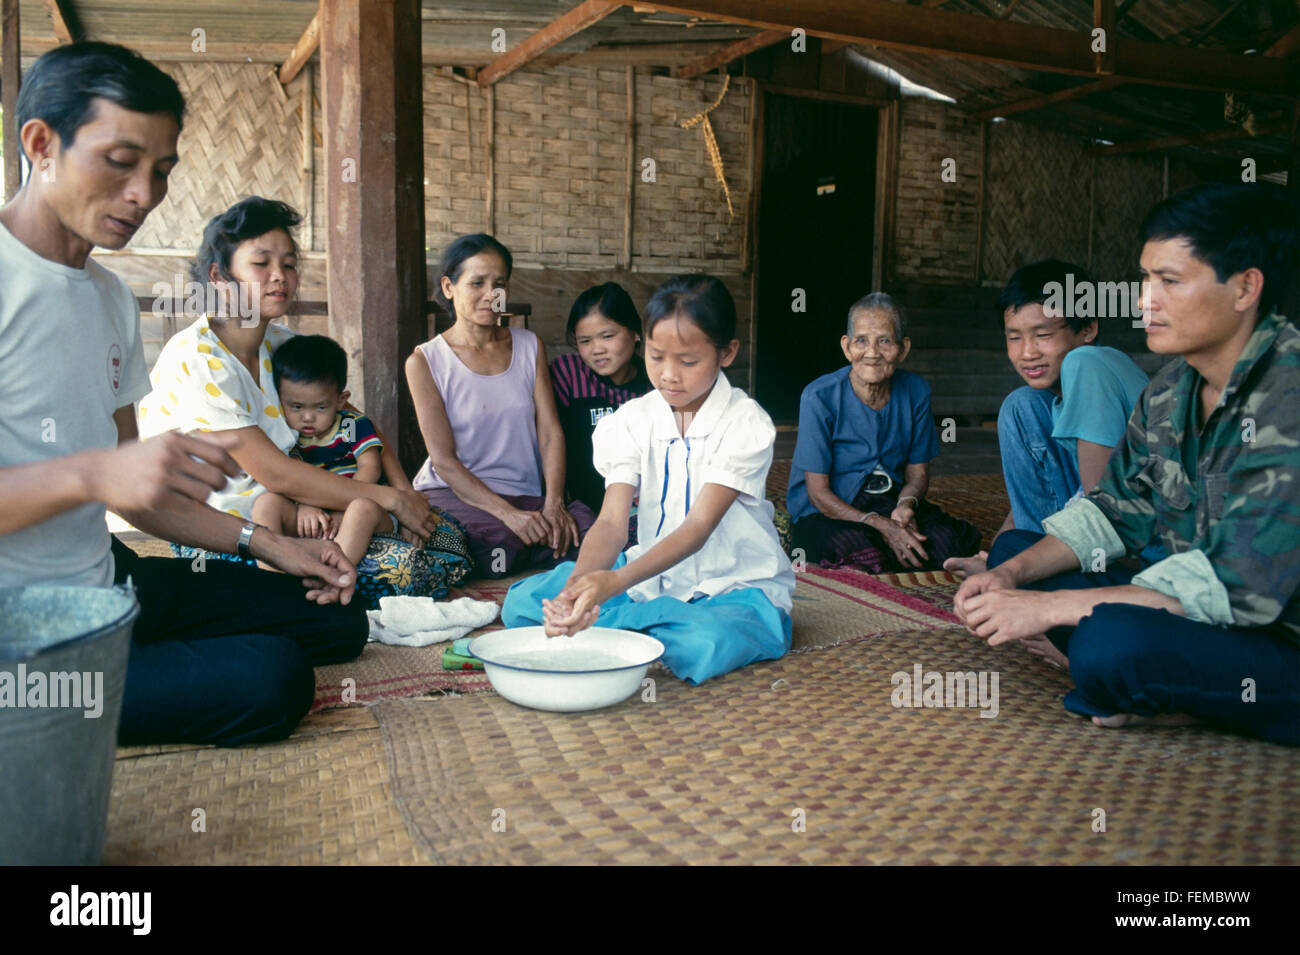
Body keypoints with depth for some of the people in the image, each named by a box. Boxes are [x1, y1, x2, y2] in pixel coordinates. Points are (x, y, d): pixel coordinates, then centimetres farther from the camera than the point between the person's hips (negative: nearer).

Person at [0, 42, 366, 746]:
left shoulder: (111, 297, 14)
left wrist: (263, 543, 8)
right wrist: (89, 475, -34)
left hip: (106, 581, 9)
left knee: (337, 620, 6)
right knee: (272, 679, -24)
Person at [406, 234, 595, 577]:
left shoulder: (529, 347, 12)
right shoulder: (424, 362, -1)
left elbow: (551, 432, 3)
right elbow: (443, 460, -9)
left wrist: (554, 503, -15)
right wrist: (509, 514, -21)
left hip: (526, 493, 4)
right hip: (453, 493, -4)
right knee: (502, 544, -36)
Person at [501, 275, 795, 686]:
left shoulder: (747, 424, -15)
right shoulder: (631, 421, -3)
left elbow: (698, 527, -24)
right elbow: (612, 522, -14)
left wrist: (614, 582, -40)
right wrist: (578, 588, -36)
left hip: (735, 585, -3)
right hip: (654, 573, 3)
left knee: (702, 644, -39)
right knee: (523, 601, -10)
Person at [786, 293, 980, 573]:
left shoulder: (916, 391, 1)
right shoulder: (819, 397, -13)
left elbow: (917, 471, 9)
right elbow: (819, 494, -13)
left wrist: (905, 505, -17)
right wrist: (881, 526, -26)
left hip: (890, 502, 4)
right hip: (827, 514, -4)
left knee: (953, 539, -26)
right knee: (861, 551, -37)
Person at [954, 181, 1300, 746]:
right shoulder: (1172, 389, 3)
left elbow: (1237, 587, -29)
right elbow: (1116, 512, 9)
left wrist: (1048, 606, -28)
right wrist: (1014, 574, -9)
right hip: (1204, 614, 8)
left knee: (1112, 643, -36)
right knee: (1013, 549, 5)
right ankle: (1138, 693, -8)